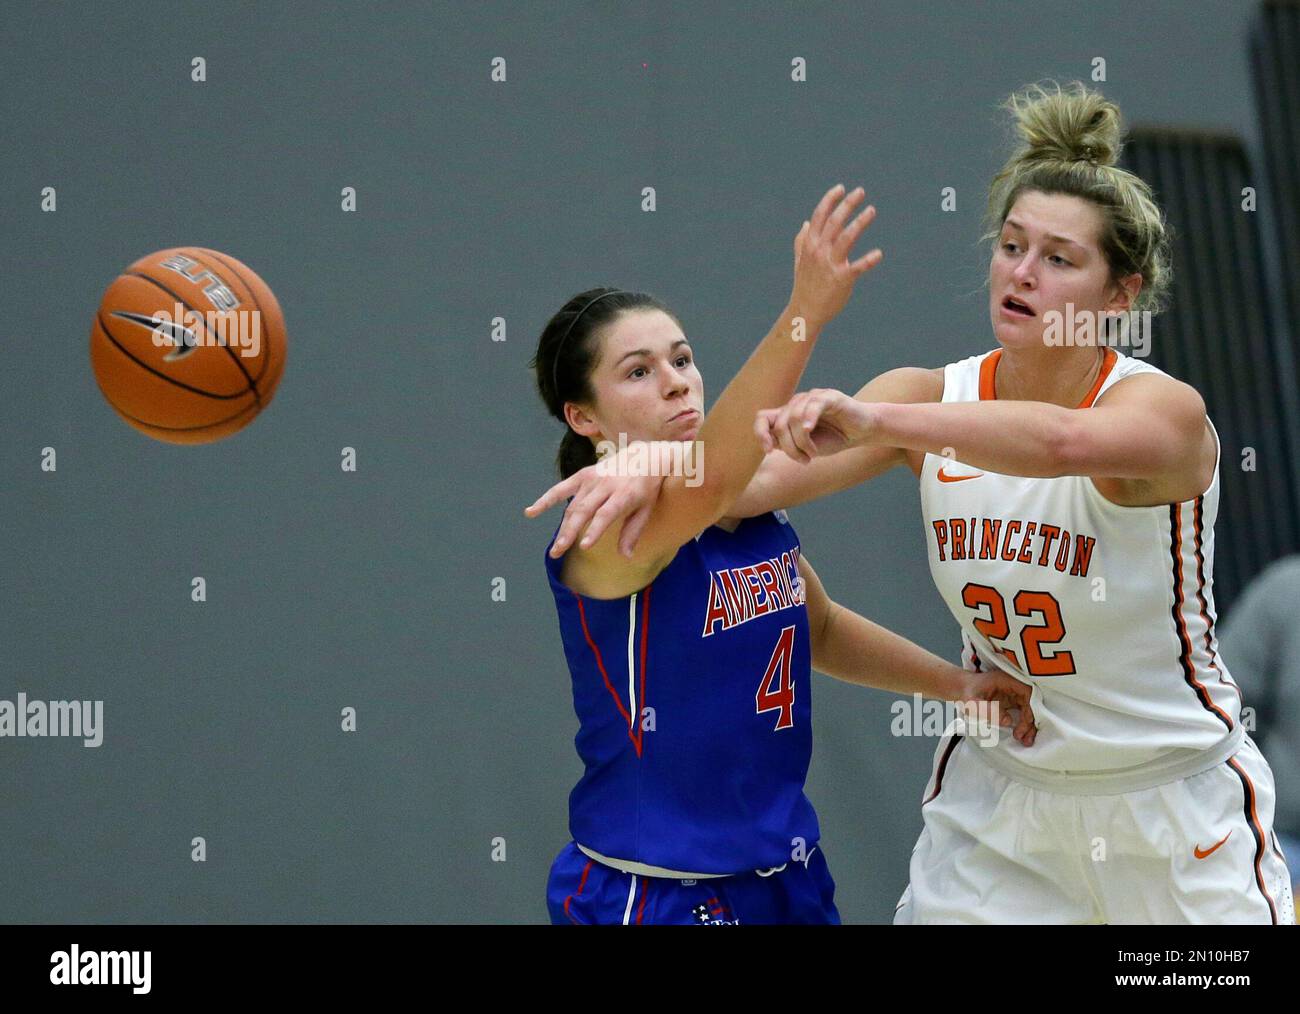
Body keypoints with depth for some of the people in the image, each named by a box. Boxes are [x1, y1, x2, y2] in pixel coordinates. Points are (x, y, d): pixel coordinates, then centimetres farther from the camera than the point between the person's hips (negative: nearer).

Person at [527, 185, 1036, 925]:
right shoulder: (601, 536, -18)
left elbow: (819, 628, 24)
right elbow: (705, 482, -40)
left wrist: (956, 683, 13)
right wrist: (806, 315, -48)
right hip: (646, 894, -7)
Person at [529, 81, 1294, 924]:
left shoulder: (1167, 409, -19)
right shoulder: (932, 398, -4)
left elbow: (1061, 442, -42)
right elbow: (769, 475, -18)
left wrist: (870, 420, -54)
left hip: (1176, 794, -3)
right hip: (999, 786, 3)